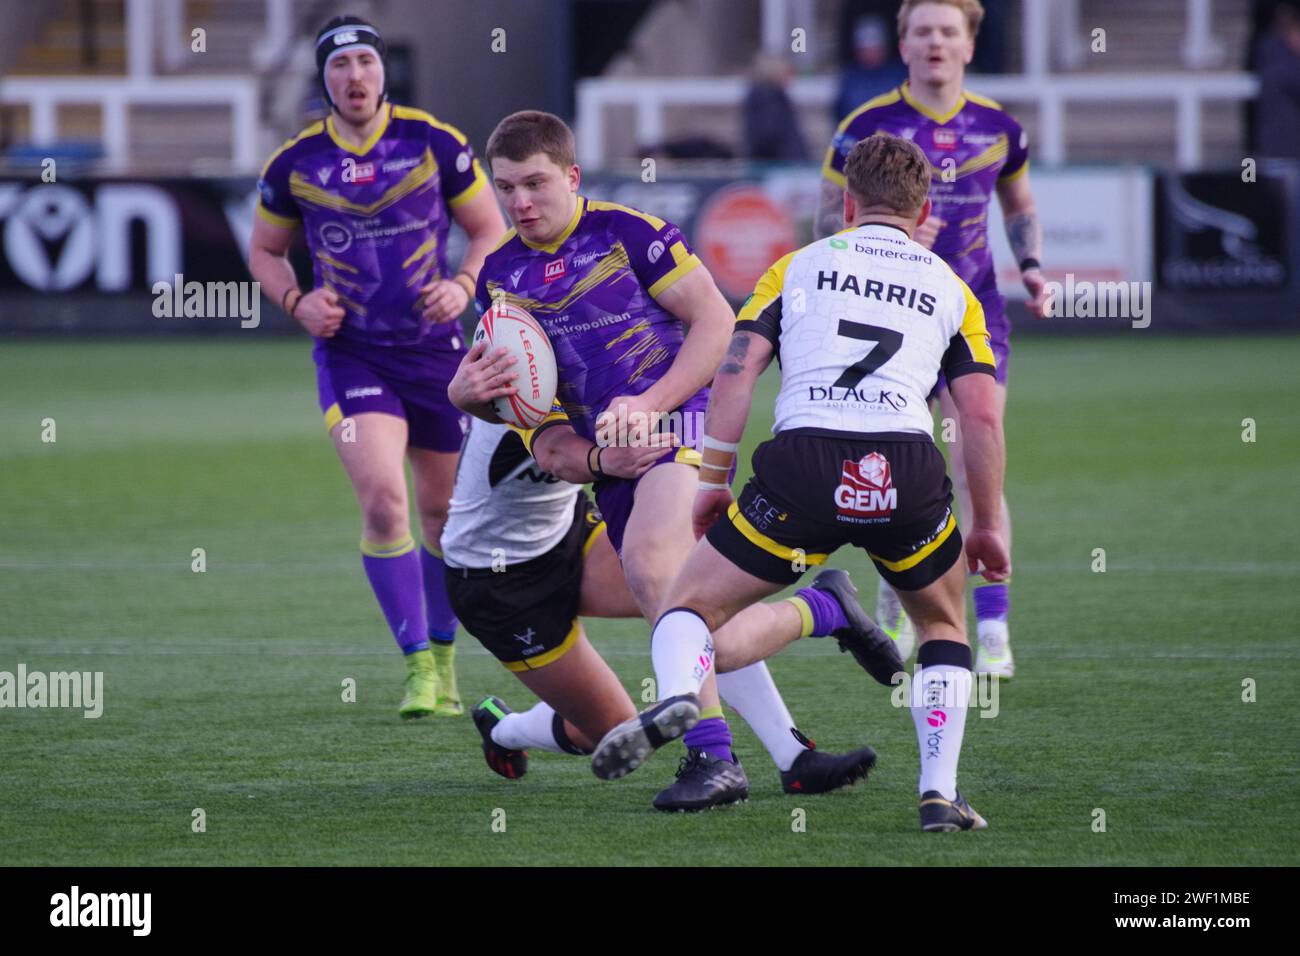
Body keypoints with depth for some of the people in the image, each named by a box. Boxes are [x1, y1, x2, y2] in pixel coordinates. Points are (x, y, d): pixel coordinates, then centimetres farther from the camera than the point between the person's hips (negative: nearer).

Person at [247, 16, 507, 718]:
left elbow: (490, 228, 5)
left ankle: (442, 659, 30)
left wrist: (463, 284, -13)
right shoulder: (294, 164, -2)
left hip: (434, 348, 1)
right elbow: (264, 251, 12)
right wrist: (297, 302, -7)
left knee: (443, 512, 10)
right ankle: (417, 667, -11)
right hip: (350, 353, -1)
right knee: (382, 502, -19)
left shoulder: (434, 144, -4)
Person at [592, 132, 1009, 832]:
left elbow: (736, 370, 8)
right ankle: (939, 793, 10)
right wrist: (988, 526, 20)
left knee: (691, 605, 13)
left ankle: (676, 697, -21)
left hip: (803, 463, -1)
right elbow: (982, 416, 12)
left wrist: (713, 481, 13)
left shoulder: (799, 266, 20)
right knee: (944, 628, 27)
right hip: (907, 471, 1)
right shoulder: (948, 287, 21)